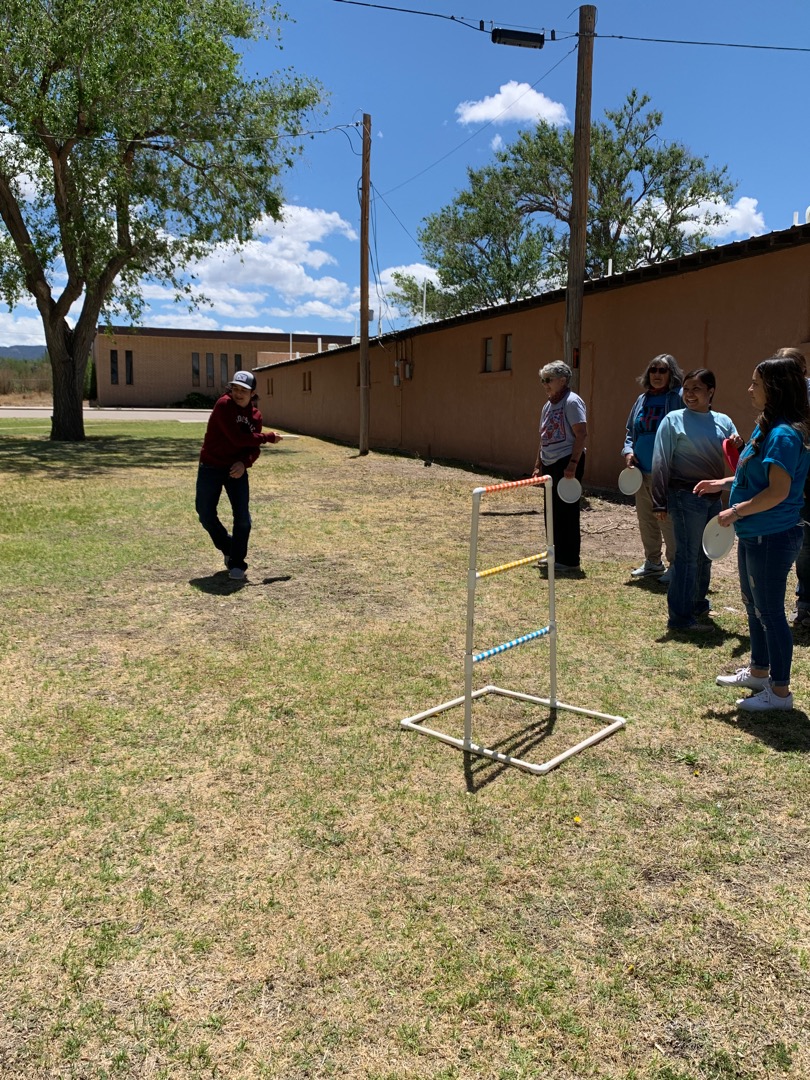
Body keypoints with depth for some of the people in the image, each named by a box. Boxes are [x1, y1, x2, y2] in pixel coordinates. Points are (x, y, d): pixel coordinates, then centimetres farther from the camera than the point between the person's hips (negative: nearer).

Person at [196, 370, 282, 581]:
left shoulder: (255, 415, 1)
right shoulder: (224, 405, -17)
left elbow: (254, 447, 0)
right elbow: (238, 438, -25)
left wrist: (244, 463, -21)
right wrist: (269, 437, -15)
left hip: (237, 469, 3)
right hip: (210, 468, -3)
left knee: (242, 517, -5)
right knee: (206, 516, 2)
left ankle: (237, 563, 8)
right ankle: (228, 549, 28)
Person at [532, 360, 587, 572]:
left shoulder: (572, 401, -11)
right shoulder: (548, 405, 17)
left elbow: (581, 433, -17)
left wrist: (572, 464, -22)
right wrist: (538, 465, 18)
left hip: (567, 462, -9)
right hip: (550, 463, 9)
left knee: (567, 511, -5)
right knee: (552, 511, 13)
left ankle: (569, 560, 2)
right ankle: (556, 555, 23)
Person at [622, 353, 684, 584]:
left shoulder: (679, 398, -8)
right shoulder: (642, 400, 13)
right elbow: (630, 431, 21)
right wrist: (628, 451, 4)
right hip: (641, 471, 7)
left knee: (668, 521, -4)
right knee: (645, 519, 15)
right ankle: (652, 562, 29)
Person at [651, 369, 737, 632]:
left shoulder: (724, 422, 9)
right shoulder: (673, 420, -5)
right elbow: (660, 463, -7)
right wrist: (660, 503, -10)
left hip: (714, 496, 5)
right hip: (686, 496, -5)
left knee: (705, 554, 16)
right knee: (687, 555, -4)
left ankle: (698, 602, 33)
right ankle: (680, 617, 4)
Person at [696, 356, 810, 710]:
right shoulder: (766, 427, 9)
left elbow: (779, 490, -26)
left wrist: (735, 512, -19)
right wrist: (724, 483, 13)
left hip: (771, 538, -10)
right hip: (754, 535, 10)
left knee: (769, 611, 1)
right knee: (754, 605, 21)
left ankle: (780, 691, 14)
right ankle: (758, 671, 38)